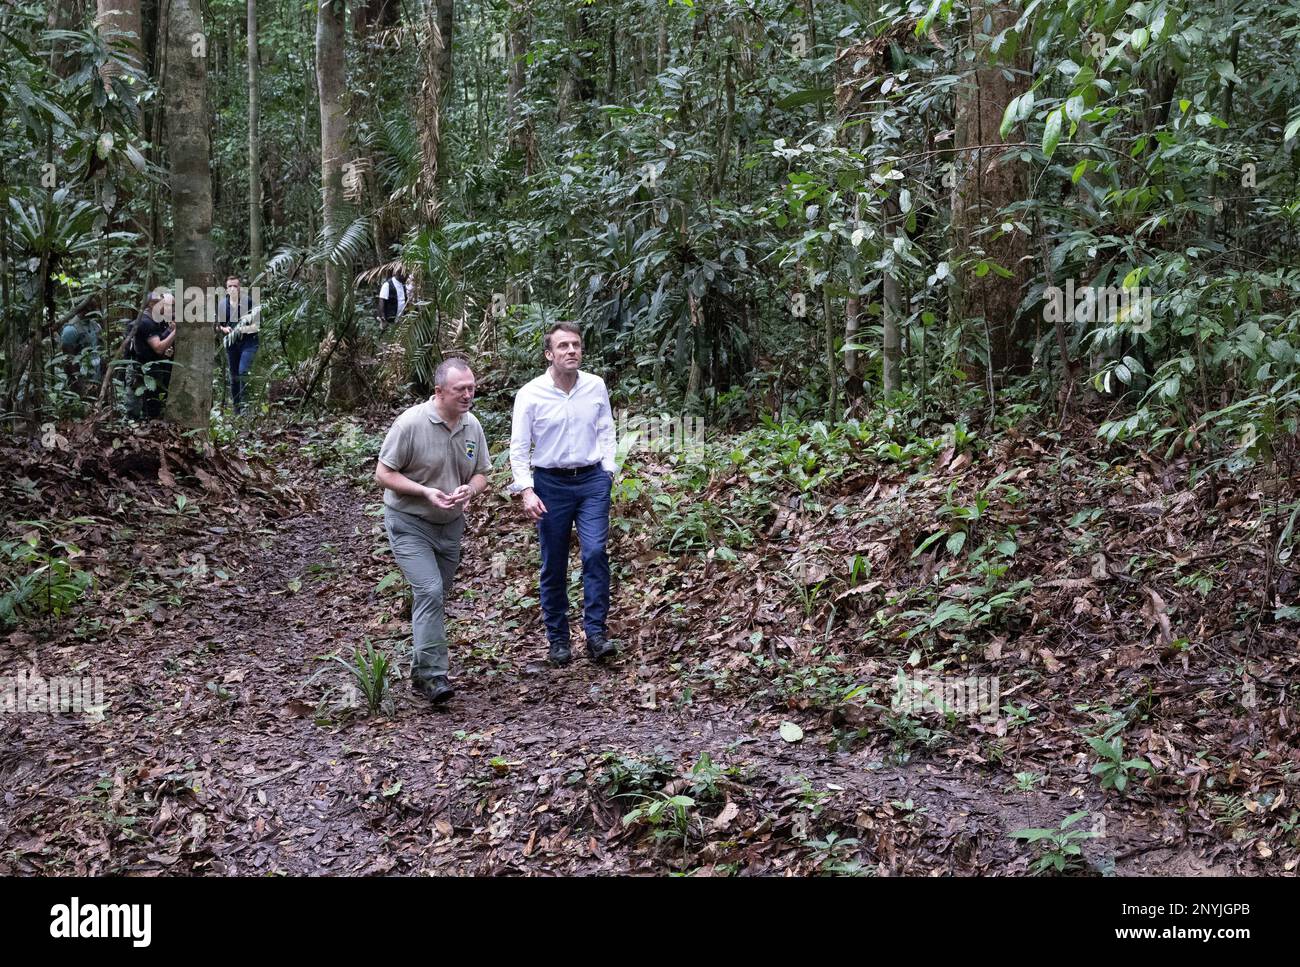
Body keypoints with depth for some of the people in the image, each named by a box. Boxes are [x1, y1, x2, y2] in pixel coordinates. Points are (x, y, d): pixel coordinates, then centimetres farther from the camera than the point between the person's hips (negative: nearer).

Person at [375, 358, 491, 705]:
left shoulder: (472, 425, -1)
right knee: (429, 591, -19)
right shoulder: (411, 423, -20)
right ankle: (433, 674, -16)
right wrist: (426, 491, -25)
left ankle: (422, 669, 29)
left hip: (450, 524, 6)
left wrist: (470, 489, -16)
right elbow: (383, 474, -15)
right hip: (409, 523, -6)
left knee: (436, 597, 14)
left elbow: (481, 474, 8)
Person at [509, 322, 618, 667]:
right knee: (553, 566, 5)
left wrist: (608, 471, 3)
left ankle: (596, 633, -9)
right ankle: (557, 639, 17)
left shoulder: (596, 387, 0)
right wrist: (526, 490, -13)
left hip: (592, 481, 1)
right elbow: (519, 448, -4)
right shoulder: (530, 394, -7)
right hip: (550, 484, -1)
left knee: (595, 552, -15)